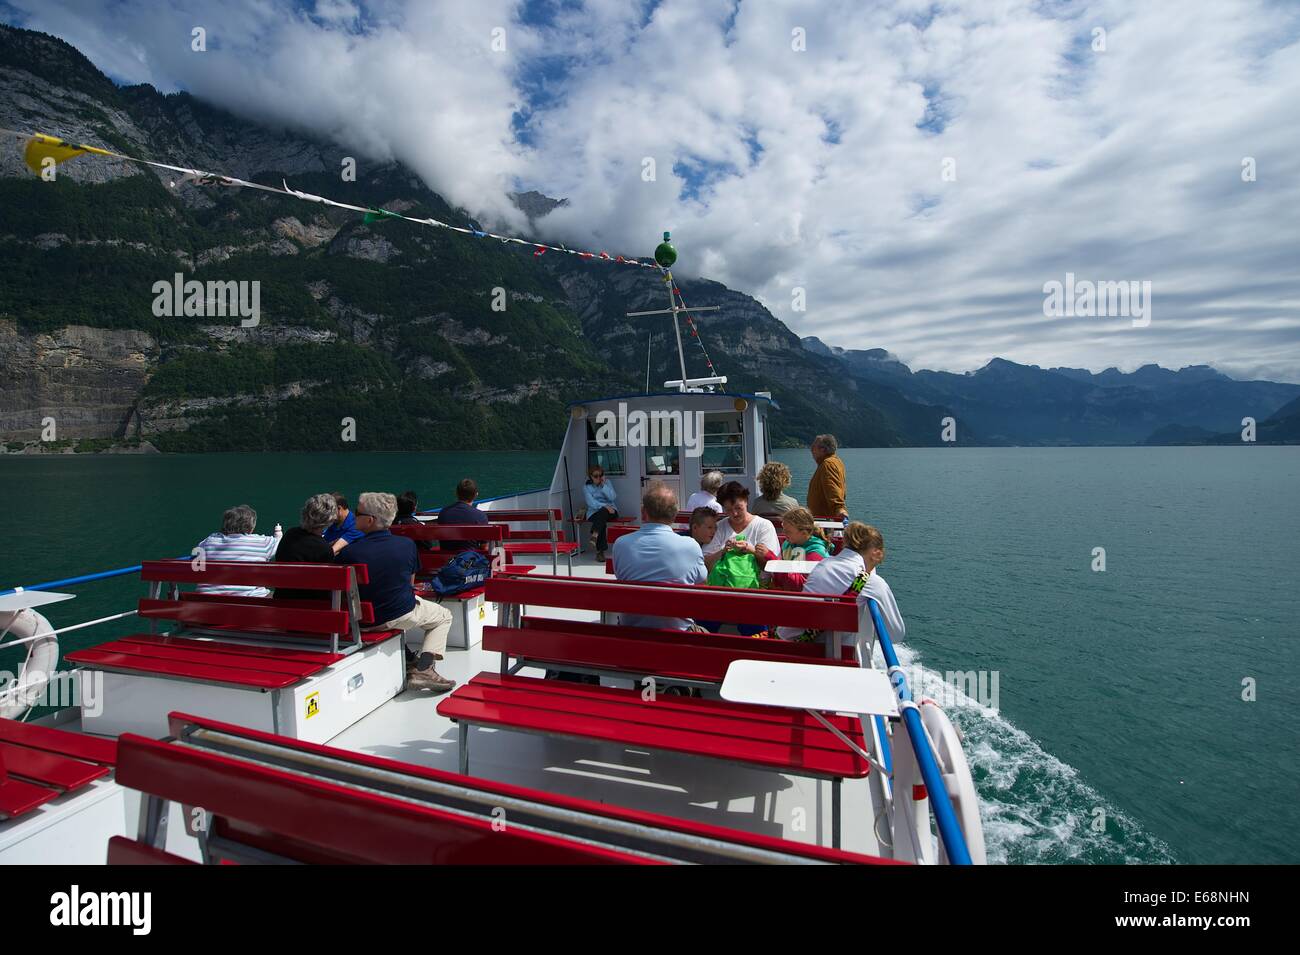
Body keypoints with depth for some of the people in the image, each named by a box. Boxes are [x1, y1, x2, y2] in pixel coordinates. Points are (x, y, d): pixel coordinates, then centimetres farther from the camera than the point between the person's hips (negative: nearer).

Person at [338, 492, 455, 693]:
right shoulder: (407, 544, -13)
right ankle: (422, 669, 4)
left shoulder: (349, 552, -18)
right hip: (402, 615, -2)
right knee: (444, 616, 22)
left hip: (363, 619, 2)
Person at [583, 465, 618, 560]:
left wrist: (603, 485, -10)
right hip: (594, 513, -1)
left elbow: (613, 498, -4)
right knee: (601, 519, -35)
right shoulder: (586, 487, 4)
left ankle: (595, 535, -50)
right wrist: (604, 506, -24)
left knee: (603, 512, -35)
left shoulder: (607, 483, 9)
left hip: (610, 510, 1)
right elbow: (591, 503, -10)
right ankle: (600, 550, -38)